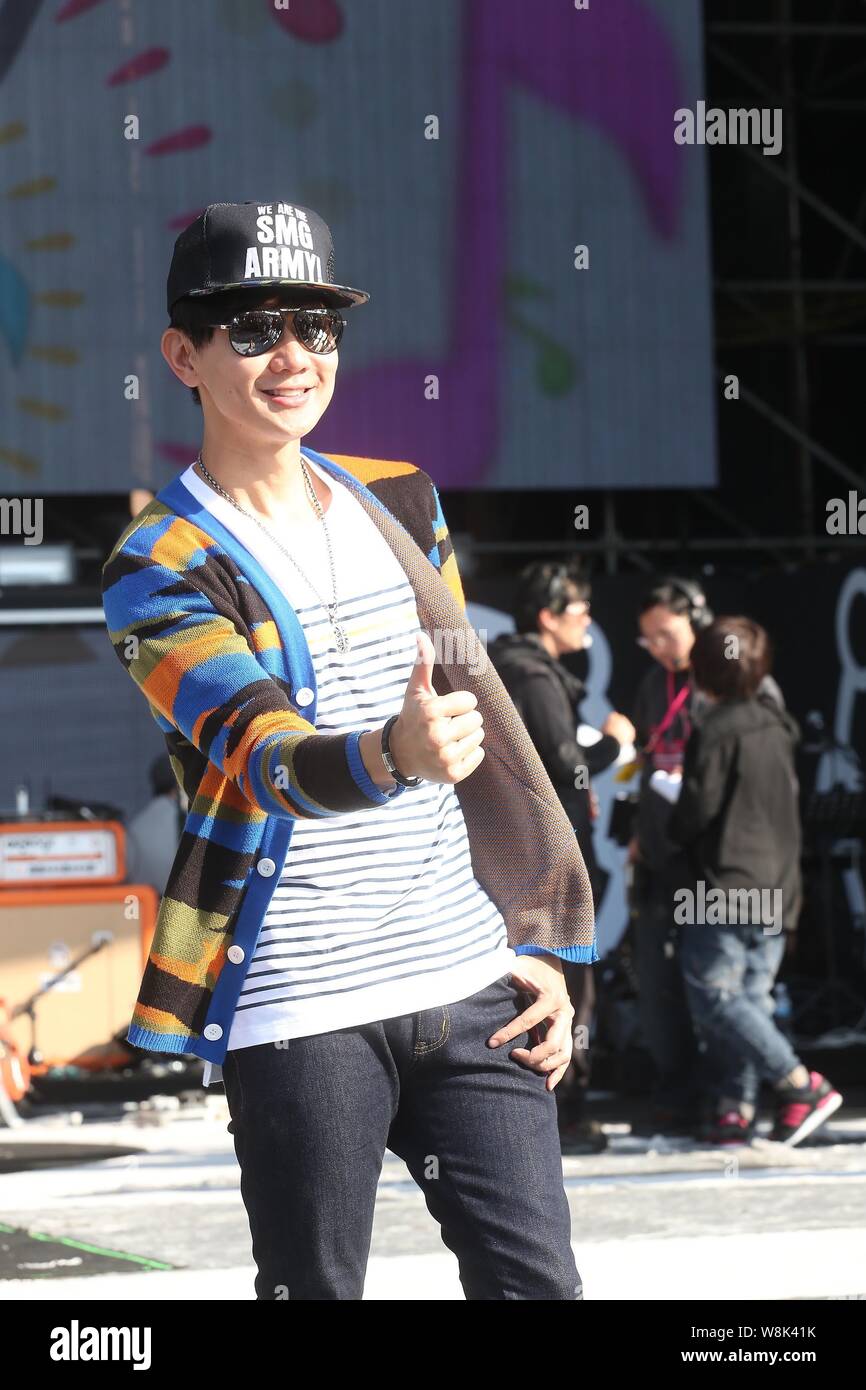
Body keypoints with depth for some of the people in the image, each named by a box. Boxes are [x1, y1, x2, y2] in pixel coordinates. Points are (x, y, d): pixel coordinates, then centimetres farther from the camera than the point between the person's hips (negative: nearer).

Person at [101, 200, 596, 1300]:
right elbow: (270, 755, -22)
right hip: (300, 1009, -5)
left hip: (470, 984, 5)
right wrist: (394, 754, -44)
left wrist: (535, 941, 12)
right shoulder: (160, 570, -7)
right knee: (316, 1289, -2)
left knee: (538, 1285, 0)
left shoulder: (398, 505, 12)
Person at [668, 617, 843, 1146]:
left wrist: (673, 831, 7)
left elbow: (697, 807, -13)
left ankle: (802, 1085, -13)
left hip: (727, 888, -8)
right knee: (751, 999, 9)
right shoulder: (778, 728, 13)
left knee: (713, 996, -7)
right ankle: (739, 1105, 3)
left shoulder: (717, 731, -12)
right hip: (778, 890, 8)